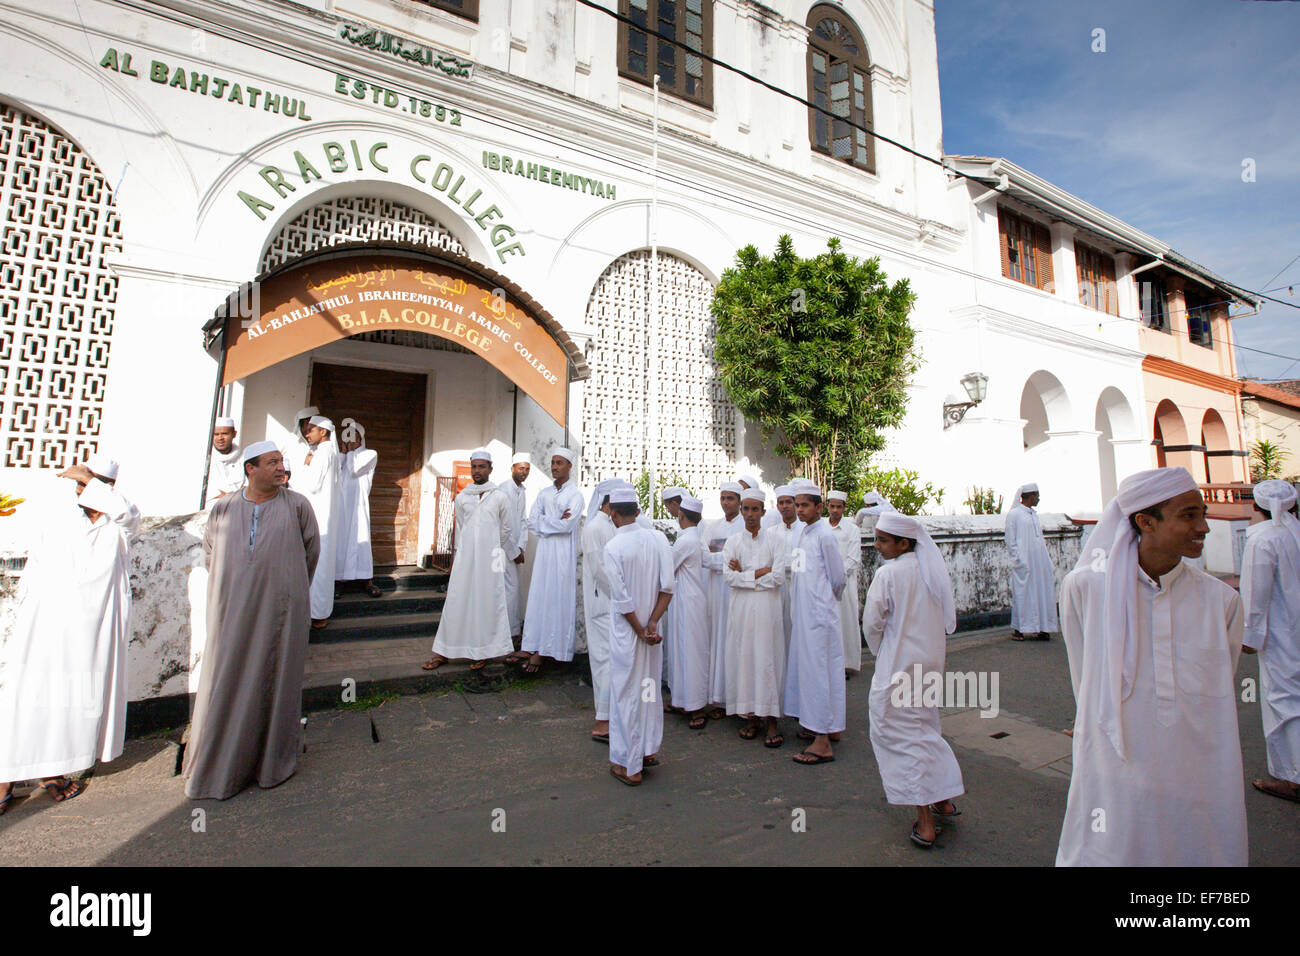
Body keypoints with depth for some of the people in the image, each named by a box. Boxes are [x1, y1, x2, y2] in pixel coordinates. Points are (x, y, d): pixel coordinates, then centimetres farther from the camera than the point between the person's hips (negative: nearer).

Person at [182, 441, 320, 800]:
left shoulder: (297, 506, -3)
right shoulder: (223, 509, 3)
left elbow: (311, 551, 7)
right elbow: (209, 556, 16)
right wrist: (239, 584, 13)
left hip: (280, 612, -2)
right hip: (233, 612, 2)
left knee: (276, 682, 8)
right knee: (227, 686, 8)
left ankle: (273, 761, 26)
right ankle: (220, 766, 27)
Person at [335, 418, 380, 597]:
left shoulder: (370, 454, 6)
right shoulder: (341, 455, 18)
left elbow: (354, 470, -9)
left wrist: (350, 451, 2)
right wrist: (344, 453, 1)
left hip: (358, 504, -3)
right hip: (340, 503, 3)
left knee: (360, 538, -6)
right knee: (339, 538, 2)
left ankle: (366, 581, -4)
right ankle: (336, 580, 8)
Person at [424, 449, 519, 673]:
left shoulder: (500, 497, 0)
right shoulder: (461, 497, 9)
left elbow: (507, 530, 7)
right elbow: (460, 529, 16)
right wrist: (458, 555, 17)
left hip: (489, 558, -3)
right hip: (465, 556, 3)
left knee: (487, 602, 2)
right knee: (456, 600, 4)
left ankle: (484, 651, 13)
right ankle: (444, 651, 13)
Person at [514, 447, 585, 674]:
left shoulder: (575, 493, -5)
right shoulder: (544, 492, 13)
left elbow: (568, 525, -16)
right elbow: (533, 521, 5)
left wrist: (544, 521, -4)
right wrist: (557, 521, -6)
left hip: (563, 553, -5)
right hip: (544, 550, 5)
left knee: (555, 598, -2)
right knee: (538, 597, 5)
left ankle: (543, 651, 3)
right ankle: (531, 647, 11)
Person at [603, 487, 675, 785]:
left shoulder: (613, 547, -17)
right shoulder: (658, 538, -5)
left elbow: (622, 600, -17)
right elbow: (667, 587, -8)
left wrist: (640, 631, -6)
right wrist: (652, 624, -7)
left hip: (626, 631, -4)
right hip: (650, 626, 4)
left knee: (626, 694, 8)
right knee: (650, 687, 20)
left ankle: (629, 766, 21)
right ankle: (649, 750, 35)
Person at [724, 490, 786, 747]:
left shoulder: (773, 540, 2)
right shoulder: (733, 541, 6)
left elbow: (779, 577, -9)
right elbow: (729, 577, -5)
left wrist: (744, 574, -8)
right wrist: (760, 573, -9)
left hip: (766, 606, -2)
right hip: (741, 607, 2)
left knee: (767, 658, -1)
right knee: (744, 657, 5)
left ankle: (772, 719, 8)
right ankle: (753, 716, 18)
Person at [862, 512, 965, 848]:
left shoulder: (888, 573, -18)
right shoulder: (933, 570, 1)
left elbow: (872, 623, -13)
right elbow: (948, 621, 9)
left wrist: (880, 653, 4)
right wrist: (931, 649, 17)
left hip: (898, 666, -7)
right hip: (932, 660, 7)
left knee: (899, 732, 4)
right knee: (927, 725, 23)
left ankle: (924, 820, 9)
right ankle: (944, 798, 33)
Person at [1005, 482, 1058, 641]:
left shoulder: (1034, 514, 17)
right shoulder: (1014, 514, -5)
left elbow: (1040, 538, 21)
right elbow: (1010, 541, -8)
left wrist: (1048, 562, 13)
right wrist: (1018, 560, -14)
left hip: (1039, 561, 7)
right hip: (1024, 562, -7)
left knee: (1041, 592, 6)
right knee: (1023, 594, -5)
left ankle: (1040, 628, 13)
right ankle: (1018, 629, 2)